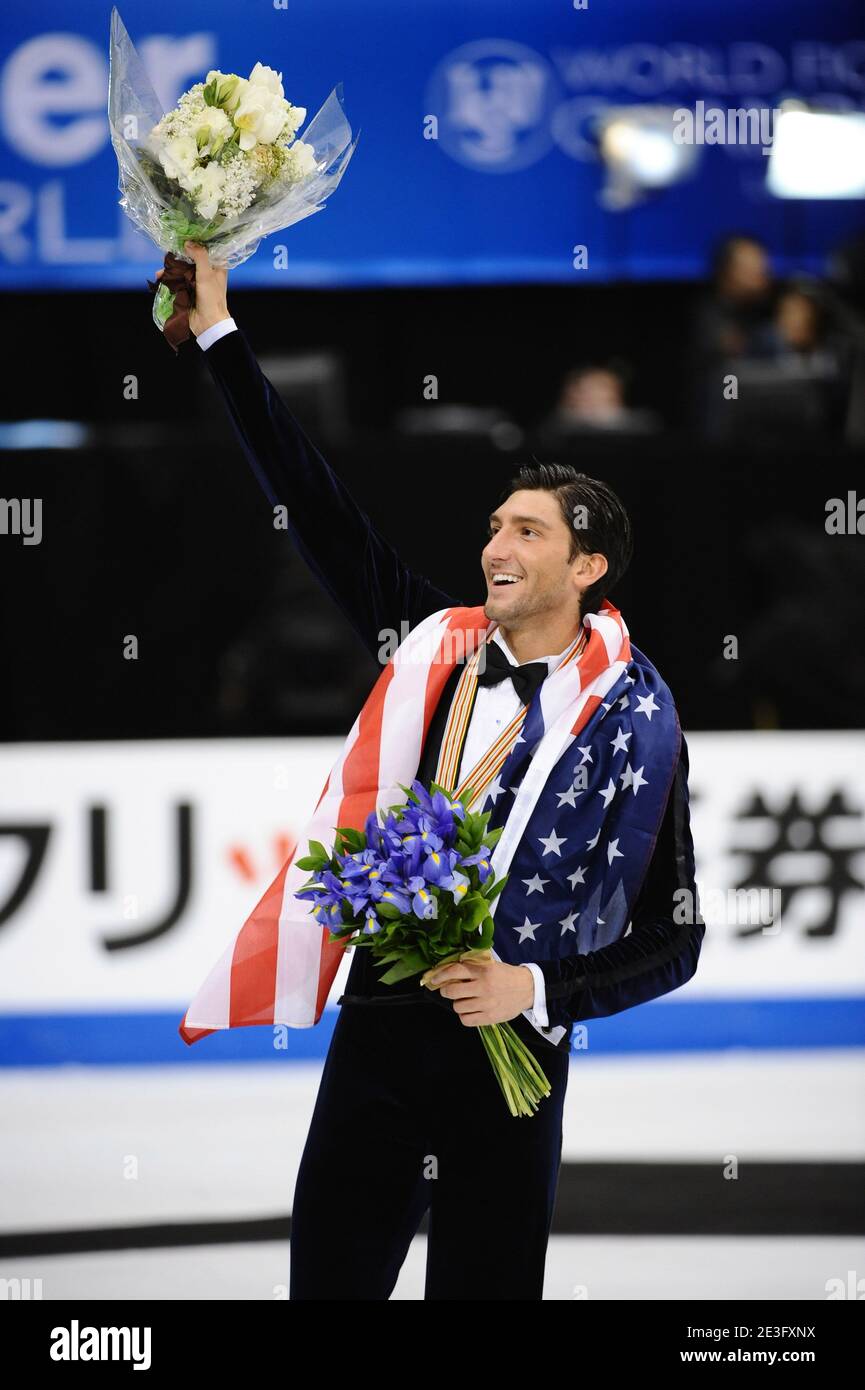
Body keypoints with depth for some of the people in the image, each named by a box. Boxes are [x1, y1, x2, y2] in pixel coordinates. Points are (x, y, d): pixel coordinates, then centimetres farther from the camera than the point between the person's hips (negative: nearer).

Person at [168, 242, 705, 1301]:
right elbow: (315, 509, 4)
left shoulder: (633, 720, -5)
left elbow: (671, 936, -2)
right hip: (376, 1033, 3)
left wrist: (536, 989, -16)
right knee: (325, 1279, 3)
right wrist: (220, 334, 1)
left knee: (486, 1284, 3)